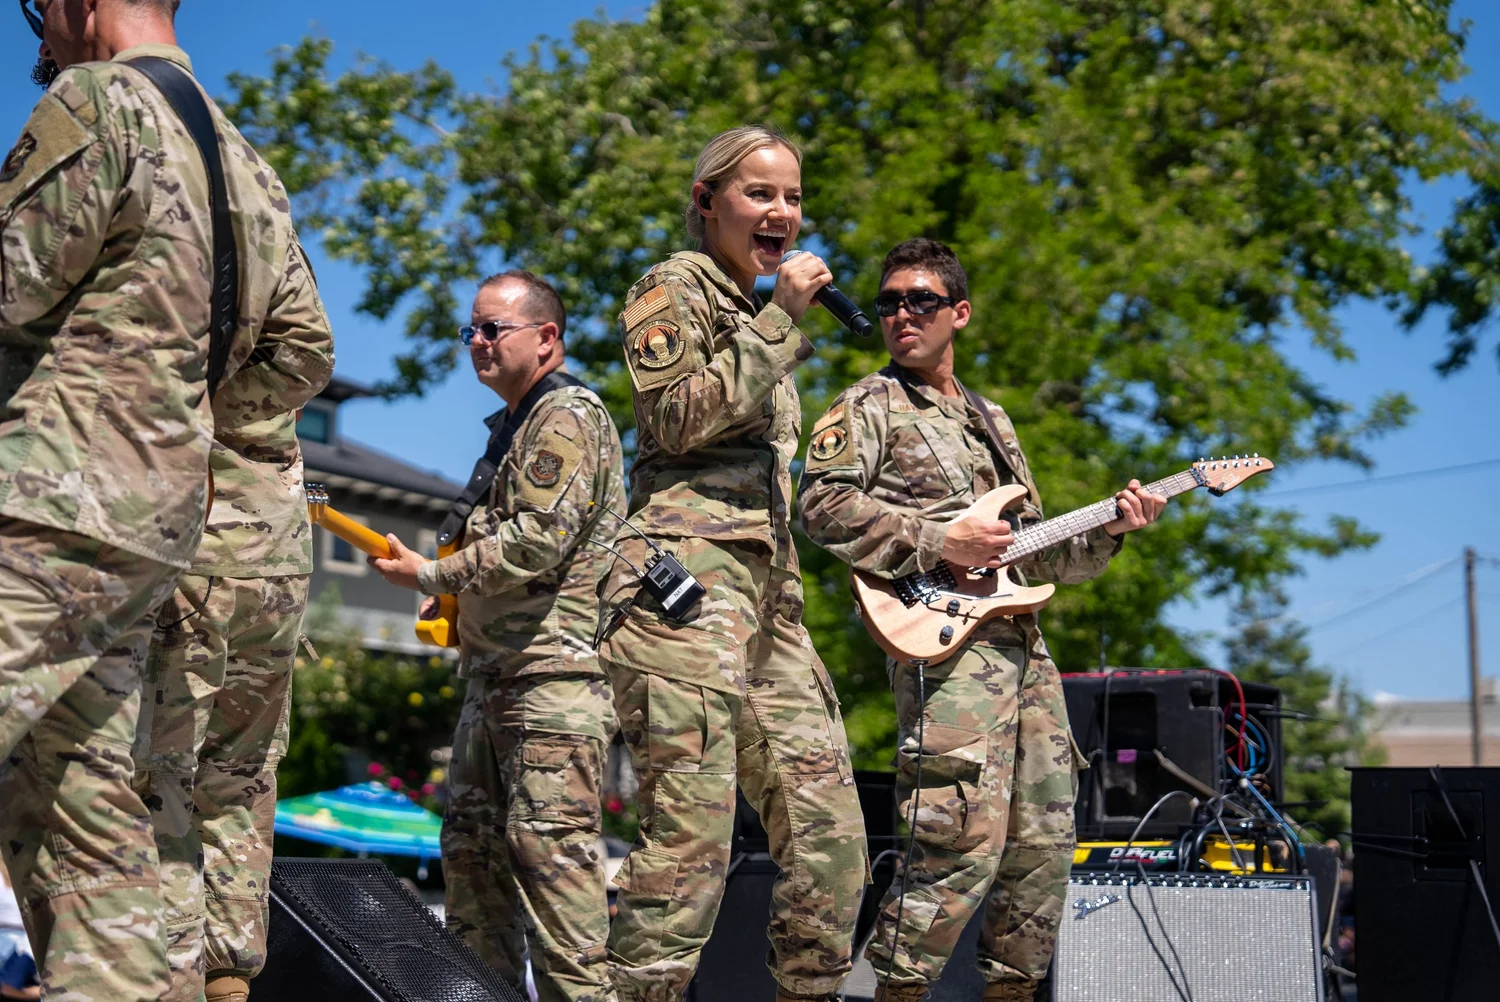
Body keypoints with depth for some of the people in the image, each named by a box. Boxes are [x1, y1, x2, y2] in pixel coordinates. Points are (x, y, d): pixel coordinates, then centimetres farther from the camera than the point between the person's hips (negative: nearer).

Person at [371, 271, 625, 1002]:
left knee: (548, 845, -14)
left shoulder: (568, 417, -8)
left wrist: (430, 576, -10)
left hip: (555, 674, -11)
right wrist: (452, 603, 14)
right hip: (494, 675, 11)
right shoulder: (510, 428, 24)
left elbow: (537, 539, -19)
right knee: (470, 844, 12)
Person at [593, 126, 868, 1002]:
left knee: (829, 828, 3)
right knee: (692, 829, -16)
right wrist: (780, 319, -8)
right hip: (686, 577, -9)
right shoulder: (675, 288, 3)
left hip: (769, 590, 9)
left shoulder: (760, 314, 28)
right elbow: (679, 416, -12)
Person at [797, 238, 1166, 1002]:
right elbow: (824, 508, -11)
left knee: (1044, 843, 7)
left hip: (1022, 643, 8)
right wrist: (938, 542, -15)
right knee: (966, 843, -18)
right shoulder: (869, 406, 5)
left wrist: (1107, 531, 10)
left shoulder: (990, 420, 26)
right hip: (944, 641, -7)